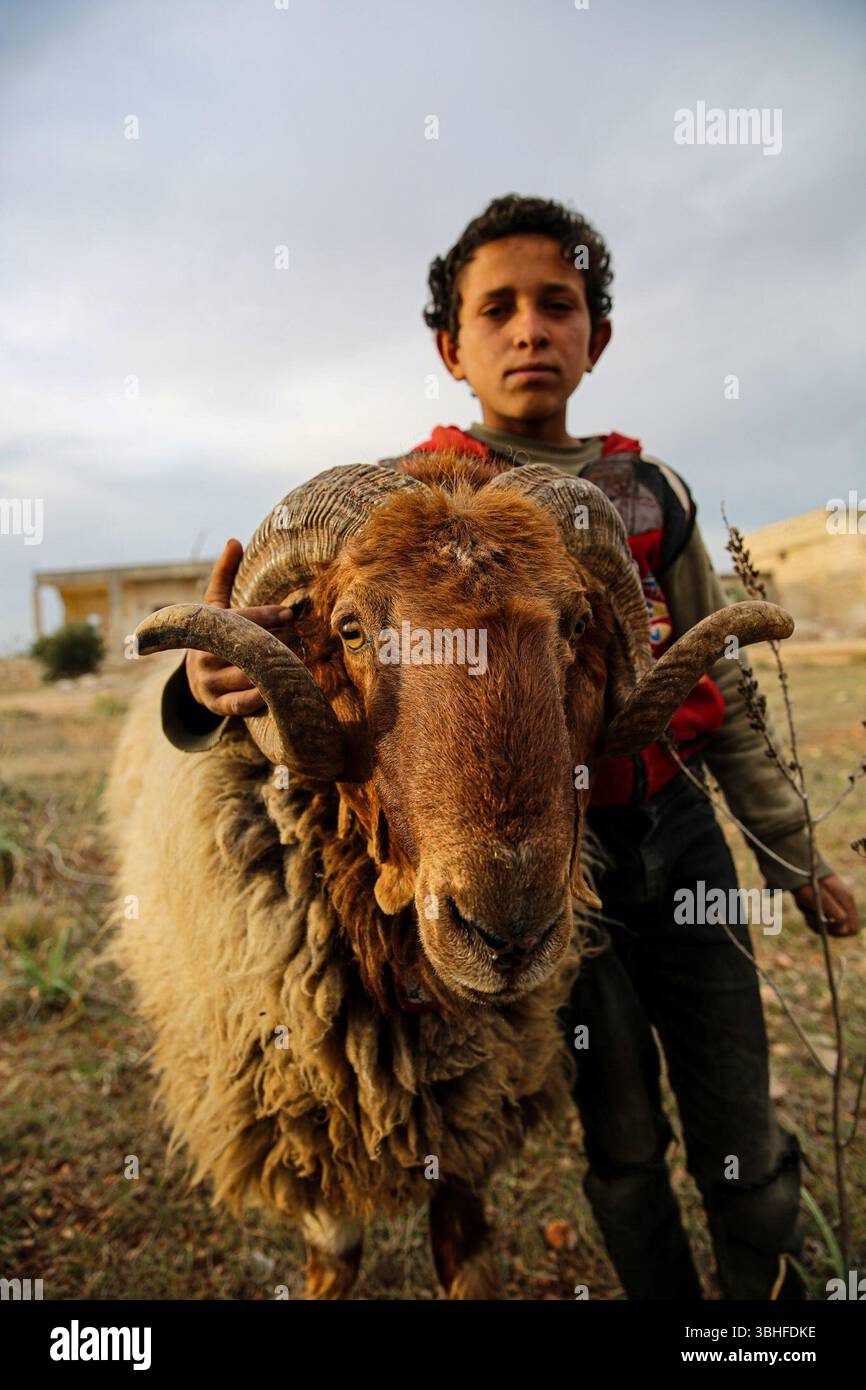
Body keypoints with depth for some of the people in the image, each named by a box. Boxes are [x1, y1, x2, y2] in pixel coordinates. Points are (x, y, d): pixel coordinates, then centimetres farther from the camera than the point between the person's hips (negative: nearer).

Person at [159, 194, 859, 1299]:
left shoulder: (651, 493, 3)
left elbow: (715, 693, 9)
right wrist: (210, 685, -41)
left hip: (678, 832, 3)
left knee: (745, 1145, 14)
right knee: (625, 1145, 14)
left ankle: (774, 1293, 40)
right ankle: (663, 1295, 41)